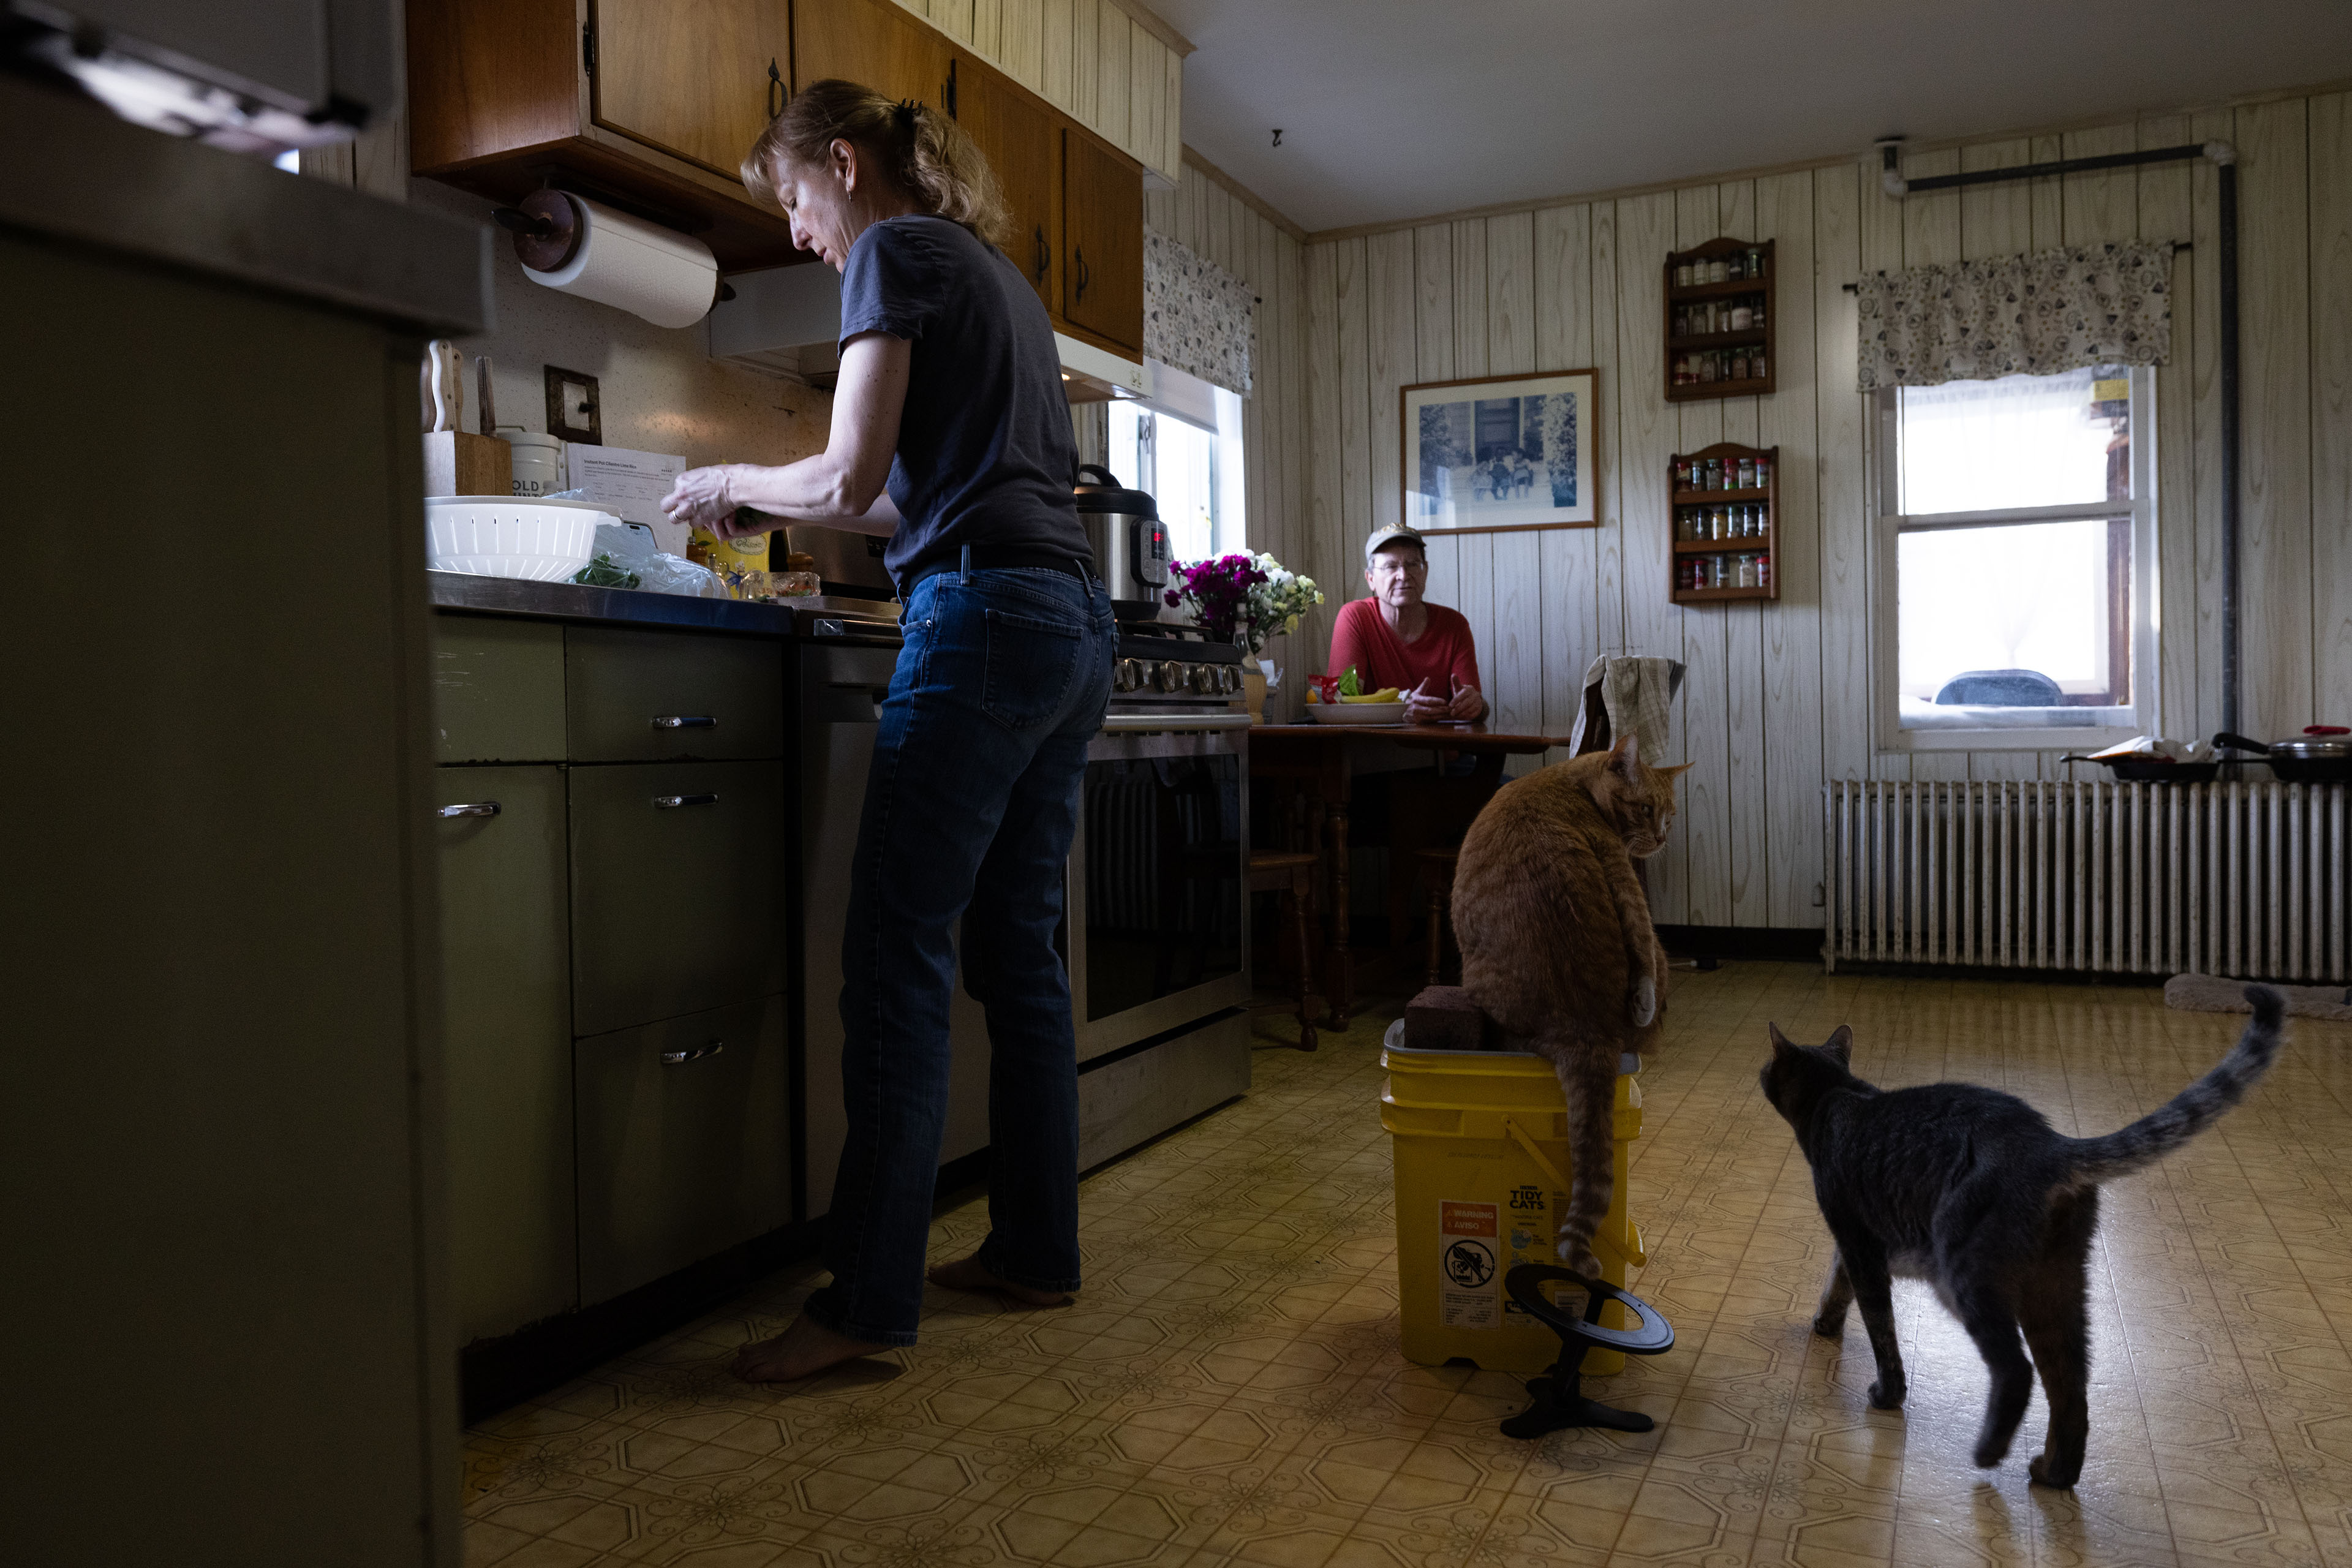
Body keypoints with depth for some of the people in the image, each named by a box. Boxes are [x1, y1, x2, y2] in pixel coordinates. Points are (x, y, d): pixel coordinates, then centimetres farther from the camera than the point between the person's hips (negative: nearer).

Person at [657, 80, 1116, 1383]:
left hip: (986, 616, -9)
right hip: (1074, 619, 9)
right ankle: (1036, 1247, 18)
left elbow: (850, 478, -9)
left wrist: (729, 482, 9)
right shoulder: (995, 273, 27)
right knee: (1016, 948, 11)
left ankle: (867, 1301, -5)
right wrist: (778, 515, 22)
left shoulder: (895, 254, 0)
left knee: (896, 957, -9)